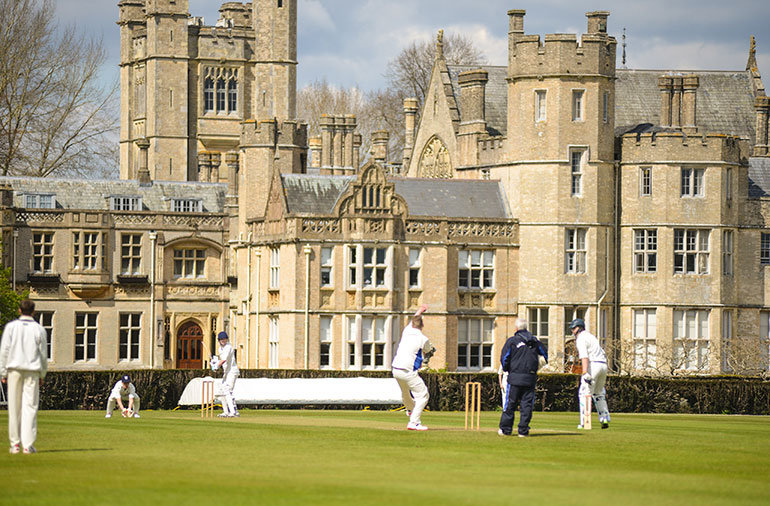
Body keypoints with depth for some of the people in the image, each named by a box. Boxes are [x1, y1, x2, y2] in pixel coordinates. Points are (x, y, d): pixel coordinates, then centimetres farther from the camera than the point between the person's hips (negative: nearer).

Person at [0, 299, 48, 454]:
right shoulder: (39, 329, 2)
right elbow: (43, 354, 5)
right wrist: (42, 375, 15)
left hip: (14, 369, 0)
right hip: (32, 371, 0)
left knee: (14, 407, 5)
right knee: (30, 407, -1)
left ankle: (15, 443, 6)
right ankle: (28, 444, -8)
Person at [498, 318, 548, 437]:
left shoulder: (512, 341, -3)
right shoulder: (535, 341, 9)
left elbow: (504, 358, -5)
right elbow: (545, 355, 14)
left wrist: (506, 369, 12)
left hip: (515, 378, -3)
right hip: (530, 378, 3)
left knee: (510, 403, 5)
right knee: (527, 404, 5)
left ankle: (505, 429, 10)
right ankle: (523, 431, 2)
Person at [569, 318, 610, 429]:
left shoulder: (581, 338, -5)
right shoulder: (590, 336, 24)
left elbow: (584, 356, -20)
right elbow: (603, 353, 23)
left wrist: (585, 373, -28)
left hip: (593, 365, -9)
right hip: (603, 365, 9)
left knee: (584, 393, -6)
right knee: (598, 393, 20)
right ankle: (605, 419, 15)